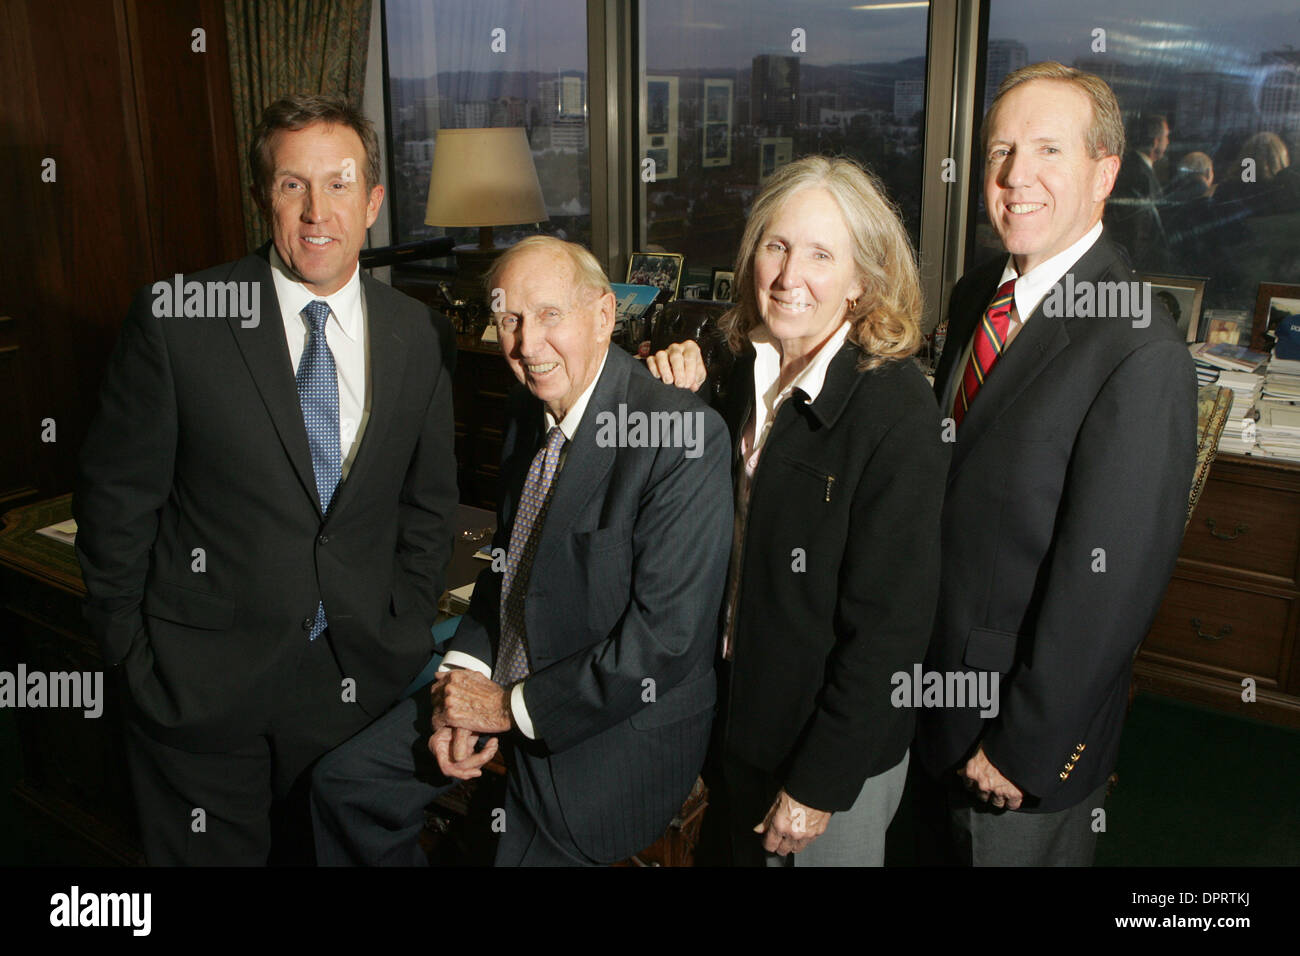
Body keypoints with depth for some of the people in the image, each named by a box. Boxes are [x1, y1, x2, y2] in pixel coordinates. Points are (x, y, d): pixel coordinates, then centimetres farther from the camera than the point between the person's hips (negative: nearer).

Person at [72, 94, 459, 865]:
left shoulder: (422, 338, -1)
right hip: (200, 681, -2)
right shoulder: (175, 319, -11)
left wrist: (405, 631, 3)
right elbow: (116, 497, -5)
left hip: (355, 678, 3)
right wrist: (132, 651, -3)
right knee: (210, 853, 15)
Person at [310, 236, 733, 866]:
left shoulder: (687, 437, -25)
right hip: (500, 683, 8)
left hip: (614, 731, -7)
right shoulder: (528, 411, 2)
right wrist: (462, 674, -4)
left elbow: (665, 636, -26)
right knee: (342, 786, 10)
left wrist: (513, 708, -17)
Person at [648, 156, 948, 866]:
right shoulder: (750, 370, -4)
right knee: (744, 851, 25)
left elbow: (887, 626, -21)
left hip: (839, 750, -6)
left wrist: (819, 784, -16)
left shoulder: (899, 413, -24)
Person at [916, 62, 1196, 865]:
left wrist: (1023, 746, -15)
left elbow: (1111, 585, -23)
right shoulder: (976, 296, 1)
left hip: (1034, 737, -7)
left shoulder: (1142, 355, -25)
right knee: (948, 842, 26)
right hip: (936, 674, 7)